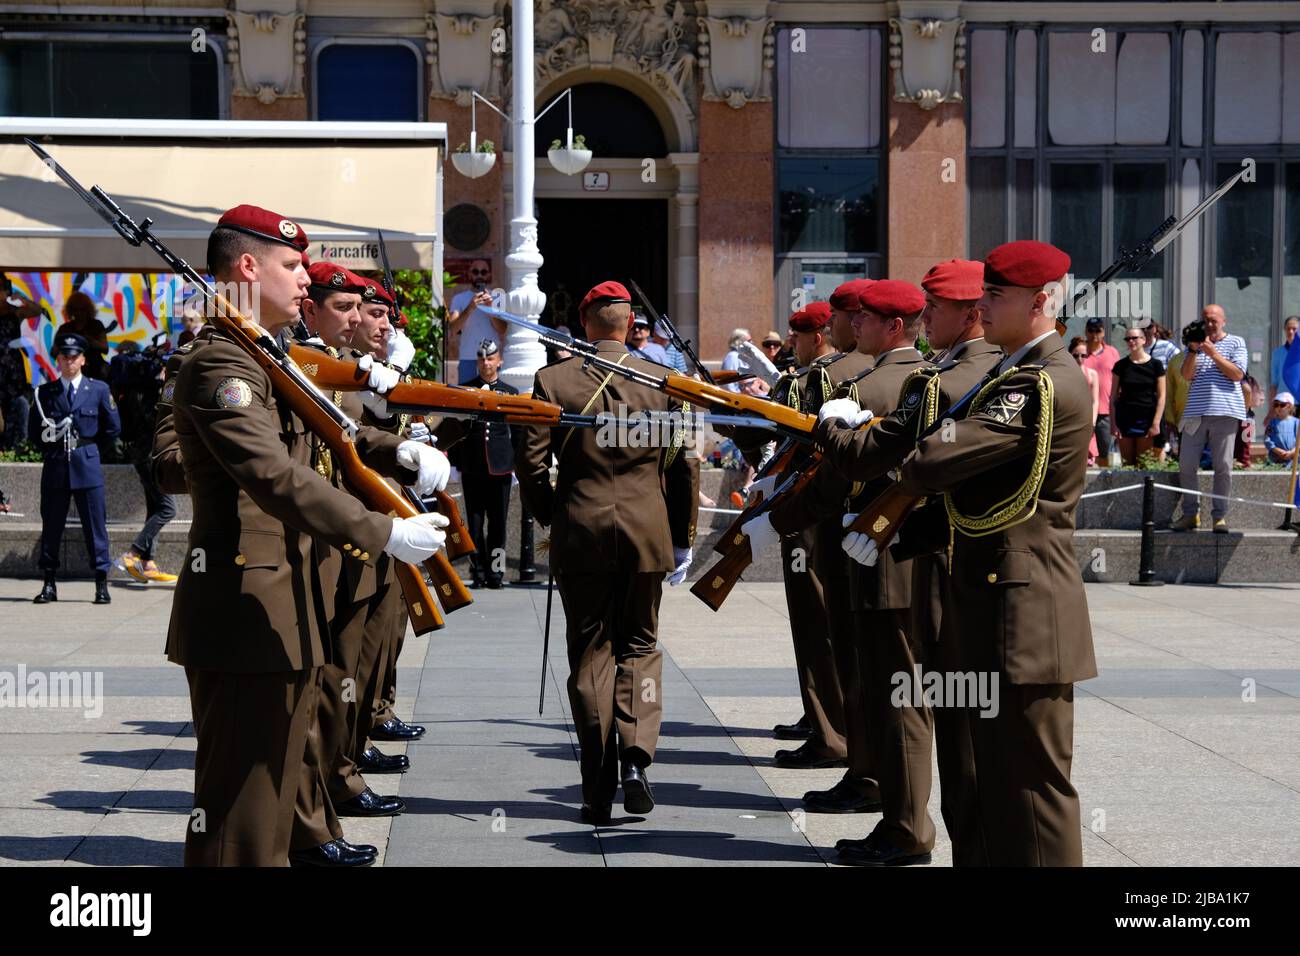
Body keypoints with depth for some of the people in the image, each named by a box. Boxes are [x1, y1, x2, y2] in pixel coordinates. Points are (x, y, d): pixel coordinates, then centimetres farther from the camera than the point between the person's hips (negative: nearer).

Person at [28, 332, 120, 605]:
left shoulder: (99, 390, 5)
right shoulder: (45, 393, 8)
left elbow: (112, 429, 9)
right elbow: (34, 432, 13)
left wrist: (87, 446, 8)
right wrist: (51, 447, 3)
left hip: (87, 466, -1)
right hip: (54, 467, 1)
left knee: (95, 525, 0)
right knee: (51, 525, 4)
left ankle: (101, 584, 5)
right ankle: (49, 584, 11)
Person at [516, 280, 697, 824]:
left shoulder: (553, 381, -4)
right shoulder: (662, 381, -1)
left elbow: (531, 463, -4)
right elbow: (679, 467, 3)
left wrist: (548, 516, 13)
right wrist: (682, 539, 13)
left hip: (580, 534, -1)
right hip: (646, 533, 1)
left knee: (590, 652, 8)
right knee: (639, 646, 14)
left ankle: (598, 790, 8)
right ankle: (636, 756, -6)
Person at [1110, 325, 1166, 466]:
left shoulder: (1155, 364, 3)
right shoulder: (1121, 365, 7)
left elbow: (1161, 396, 1)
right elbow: (1113, 397, 8)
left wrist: (1156, 423, -7)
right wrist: (1113, 424, -1)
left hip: (1146, 419, -2)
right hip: (1125, 420, 2)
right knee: (1127, 464, 2)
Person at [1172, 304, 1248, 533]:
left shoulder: (1236, 342, 10)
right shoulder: (1194, 344, 17)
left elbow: (1237, 374, -3)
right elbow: (1187, 375, 4)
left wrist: (1213, 354, -9)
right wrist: (1193, 350, -8)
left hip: (1224, 412, -3)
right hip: (1195, 413, 3)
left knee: (1223, 467, -5)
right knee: (1186, 465, -2)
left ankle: (1220, 515, 1)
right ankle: (1191, 514, 9)